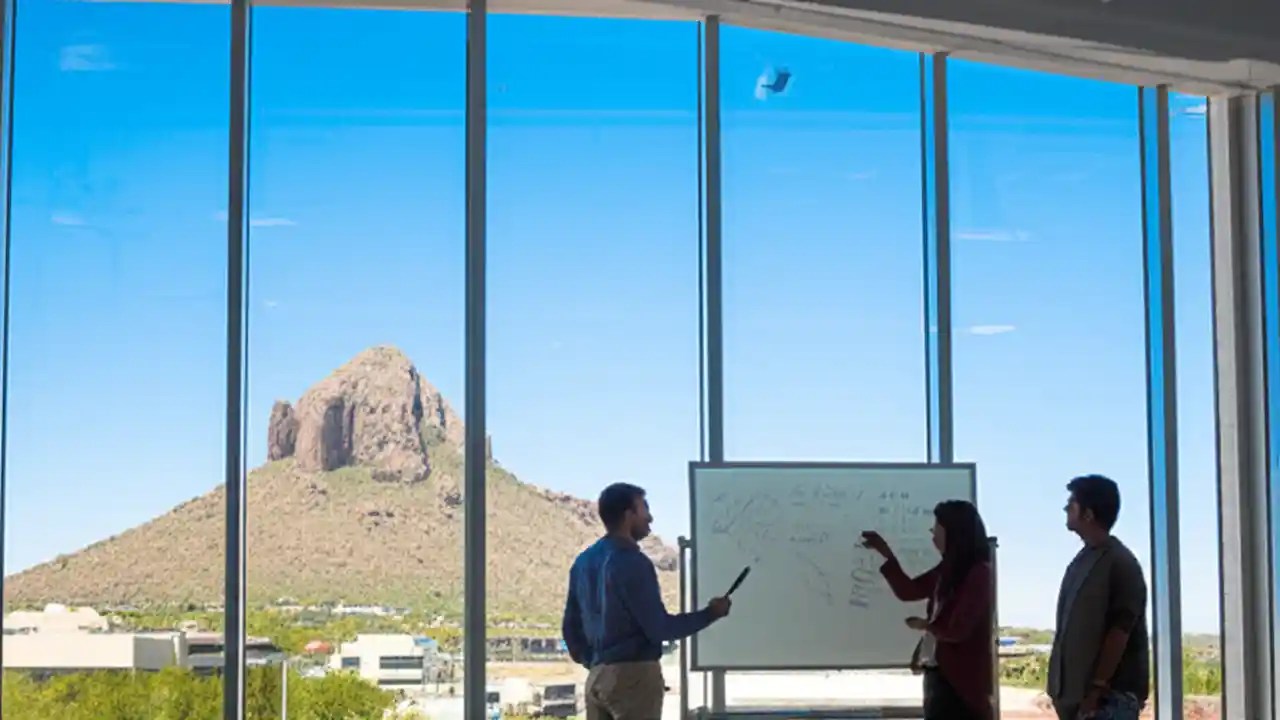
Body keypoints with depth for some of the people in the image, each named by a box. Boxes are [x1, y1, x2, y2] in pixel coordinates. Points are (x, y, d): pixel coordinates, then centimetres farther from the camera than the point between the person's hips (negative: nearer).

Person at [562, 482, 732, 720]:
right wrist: (710, 614, -3)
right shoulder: (632, 562, -14)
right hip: (634, 675, -8)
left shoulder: (584, 562, 13)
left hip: (597, 677, 8)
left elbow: (571, 625, 17)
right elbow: (659, 628, -14)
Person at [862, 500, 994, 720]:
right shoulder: (948, 570, 12)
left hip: (960, 679, -10)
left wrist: (926, 625, -2)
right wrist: (886, 553, 18)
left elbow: (957, 629, -21)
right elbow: (907, 591, 23)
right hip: (938, 673, 10)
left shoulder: (978, 573, -15)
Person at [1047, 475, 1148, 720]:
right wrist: (1063, 689, 15)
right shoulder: (1083, 560, 14)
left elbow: (1120, 631, -17)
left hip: (1111, 693, -9)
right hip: (1079, 690, 9)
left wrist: (1097, 688, -19)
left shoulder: (1120, 563, -12)